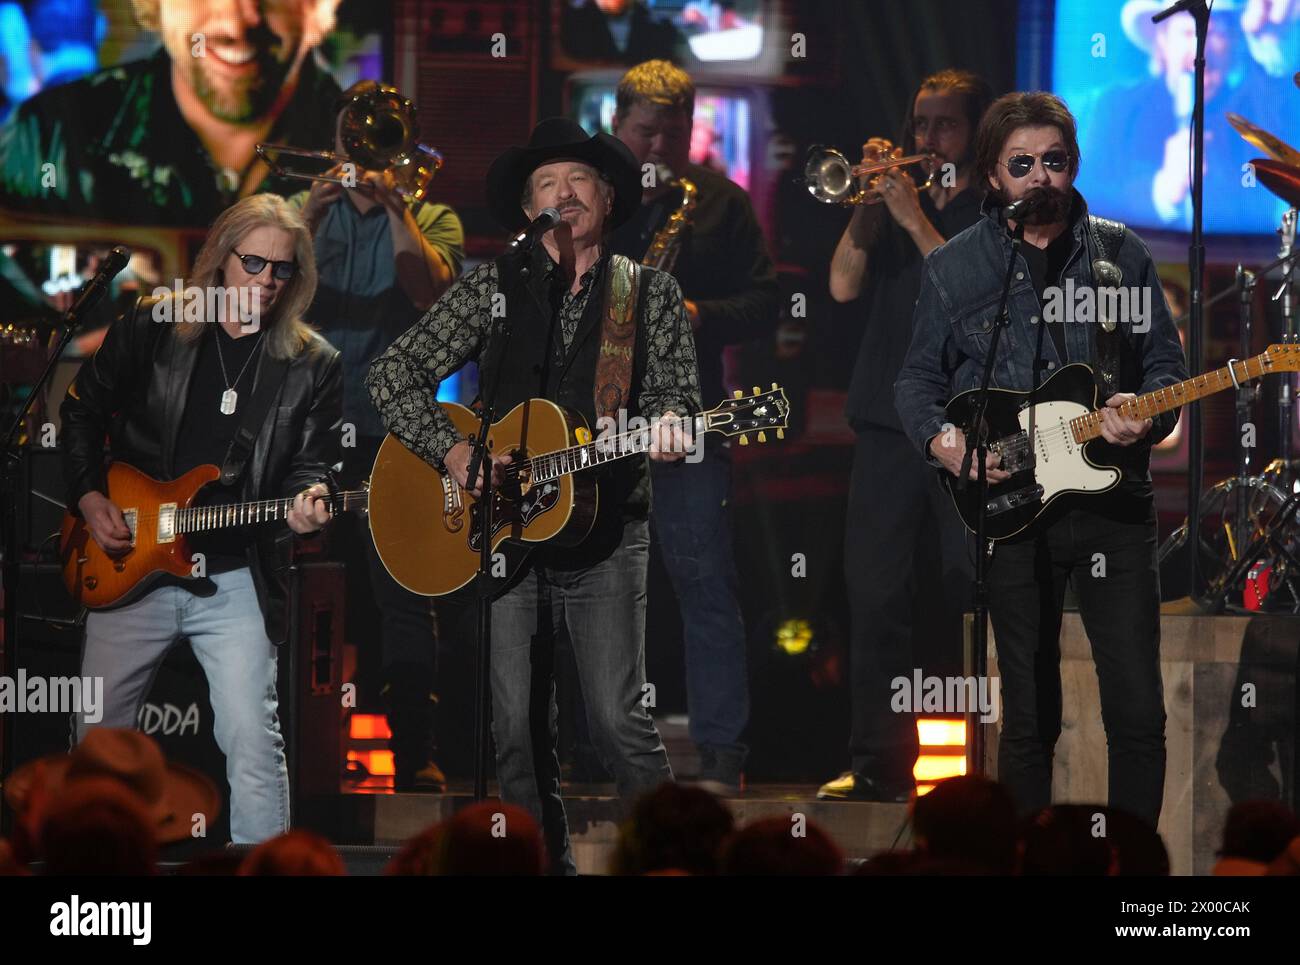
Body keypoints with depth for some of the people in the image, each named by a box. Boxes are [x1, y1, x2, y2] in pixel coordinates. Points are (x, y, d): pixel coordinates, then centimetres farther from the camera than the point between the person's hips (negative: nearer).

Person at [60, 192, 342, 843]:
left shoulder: (312, 365, 3)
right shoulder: (150, 330, 3)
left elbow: (312, 463, 4)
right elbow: (81, 411, 11)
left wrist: (306, 499, -19)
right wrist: (89, 498, -1)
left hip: (235, 580, -1)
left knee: (252, 741, -11)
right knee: (97, 733, 6)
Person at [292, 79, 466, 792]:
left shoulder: (430, 219, 8)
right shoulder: (307, 211, 13)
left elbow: (433, 289, -11)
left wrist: (392, 206, -16)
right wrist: (308, 218, -14)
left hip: (390, 430, -2)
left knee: (401, 591, -10)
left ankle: (415, 753, -11)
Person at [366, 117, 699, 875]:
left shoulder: (649, 292, 7)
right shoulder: (493, 290, 8)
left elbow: (676, 393, 0)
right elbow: (394, 376, 6)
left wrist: (665, 428, -24)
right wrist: (452, 450, -8)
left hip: (606, 533, -2)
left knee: (618, 718, -12)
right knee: (519, 727, 1)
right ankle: (548, 861, 10)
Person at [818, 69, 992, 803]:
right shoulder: (895, 204, 18)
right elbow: (845, 285, 7)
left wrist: (914, 220, -12)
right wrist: (870, 204, -2)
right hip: (889, 424, 5)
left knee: (972, 598, -5)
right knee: (877, 594, 0)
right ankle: (880, 762, 2)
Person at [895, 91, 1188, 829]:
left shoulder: (1121, 254, 7)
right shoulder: (955, 268, 6)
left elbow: (1167, 365, 9)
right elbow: (919, 379, 10)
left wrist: (1147, 414, -12)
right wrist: (942, 440, -9)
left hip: (1114, 498, 0)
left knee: (1139, 711, -5)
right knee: (1029, 718, 4)